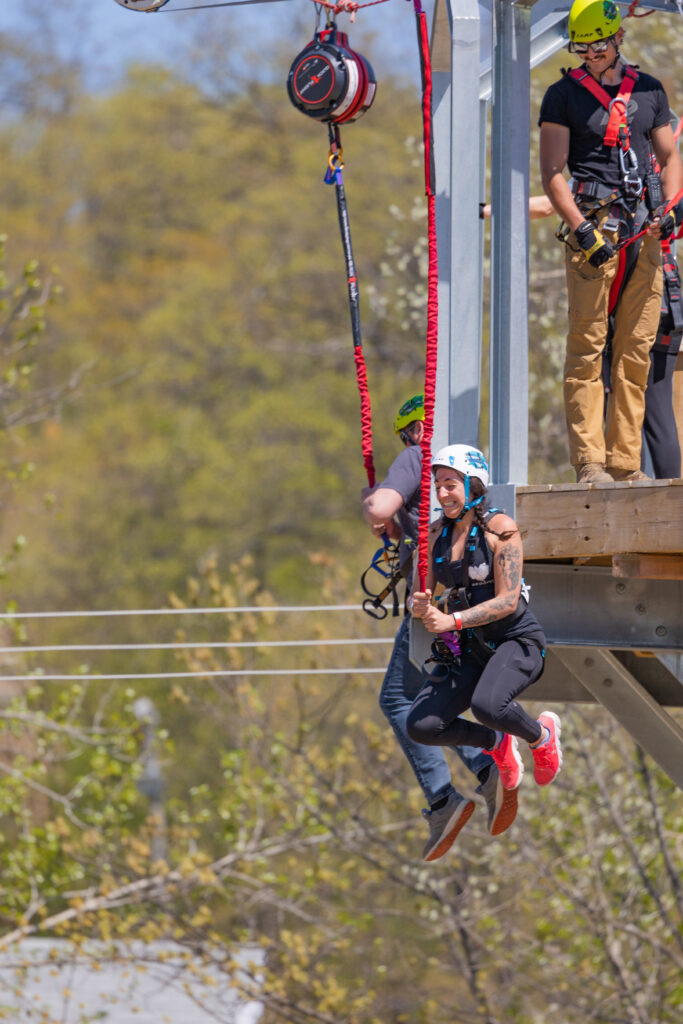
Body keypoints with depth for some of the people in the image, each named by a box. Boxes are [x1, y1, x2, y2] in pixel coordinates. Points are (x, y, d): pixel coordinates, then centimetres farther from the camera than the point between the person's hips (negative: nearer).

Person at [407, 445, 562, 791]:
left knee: (486, 705, -35)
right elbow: (421, 597, 8)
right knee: (420, 727, -11)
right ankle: (497, 742, 17)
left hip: (516, 639, -6)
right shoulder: (435, 534, 5)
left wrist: (453, 620, -27)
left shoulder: (500, 528, -12)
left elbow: (507, 601, -17)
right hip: (467, 647, 6)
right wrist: (421, 606, -17)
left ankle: (542, 735, 0)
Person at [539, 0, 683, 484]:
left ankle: (626, 461, 4)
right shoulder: (564, 96, 4)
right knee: (588, 346, -8)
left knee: (636, 349, 2)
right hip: (592, 228, -4)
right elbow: (552, 172, -1)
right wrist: (582, 228, -13)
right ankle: (589, 461, -9)